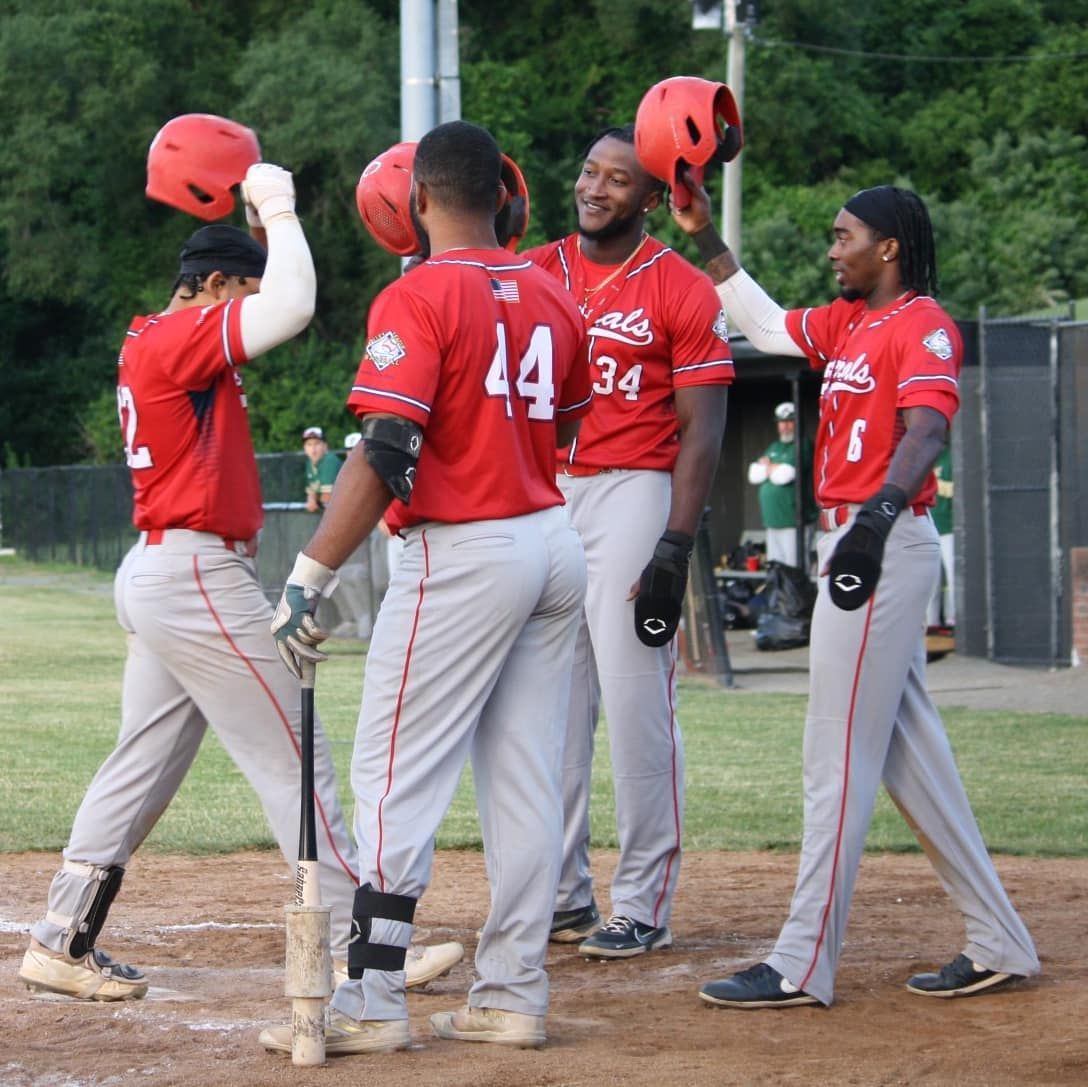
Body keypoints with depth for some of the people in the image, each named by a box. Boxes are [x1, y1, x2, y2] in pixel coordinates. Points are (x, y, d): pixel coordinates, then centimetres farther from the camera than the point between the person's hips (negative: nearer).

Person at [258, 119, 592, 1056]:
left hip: (465, 555, -7)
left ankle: (372, 1003, -5)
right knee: (525, 774, 9)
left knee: (395, 775, -3)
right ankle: (514, 994, 11)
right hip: (557, 546, 7)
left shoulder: (417, 299, -12)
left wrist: (311, 575, -19)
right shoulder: (551, 297, 10)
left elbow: (384, 455, -20)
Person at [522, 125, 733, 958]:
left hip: (631, 496, -5)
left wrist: (676, 546, -17)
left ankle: (644, 905, 0)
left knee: (637, 701, -7)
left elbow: (701, 434, -7)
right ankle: (563, 894, 18)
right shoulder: (533, 272, 11)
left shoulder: (683, 292, -5)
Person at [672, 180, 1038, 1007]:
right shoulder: (847, 323, 15)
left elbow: (926, 430, -27)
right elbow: (767, 325, 30)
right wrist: (706, 239, 24)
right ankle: (997, 946, 17)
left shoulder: (923, 325, -12)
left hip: (887, 545, -10)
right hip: (855, 544, 10)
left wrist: (879, 512, -43)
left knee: (838, 757, -8)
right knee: (910, 752, 11)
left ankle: (804, 966, -6)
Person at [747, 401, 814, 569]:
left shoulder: (803, 447, -3)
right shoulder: (773, 447, 21)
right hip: (772, 518, 8)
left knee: (794, 567, -13)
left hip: (792, 519, -8)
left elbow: (787, 475, -14)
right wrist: (776, 469, -2)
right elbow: (754, 475, 14)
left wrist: (768, 467, 4)